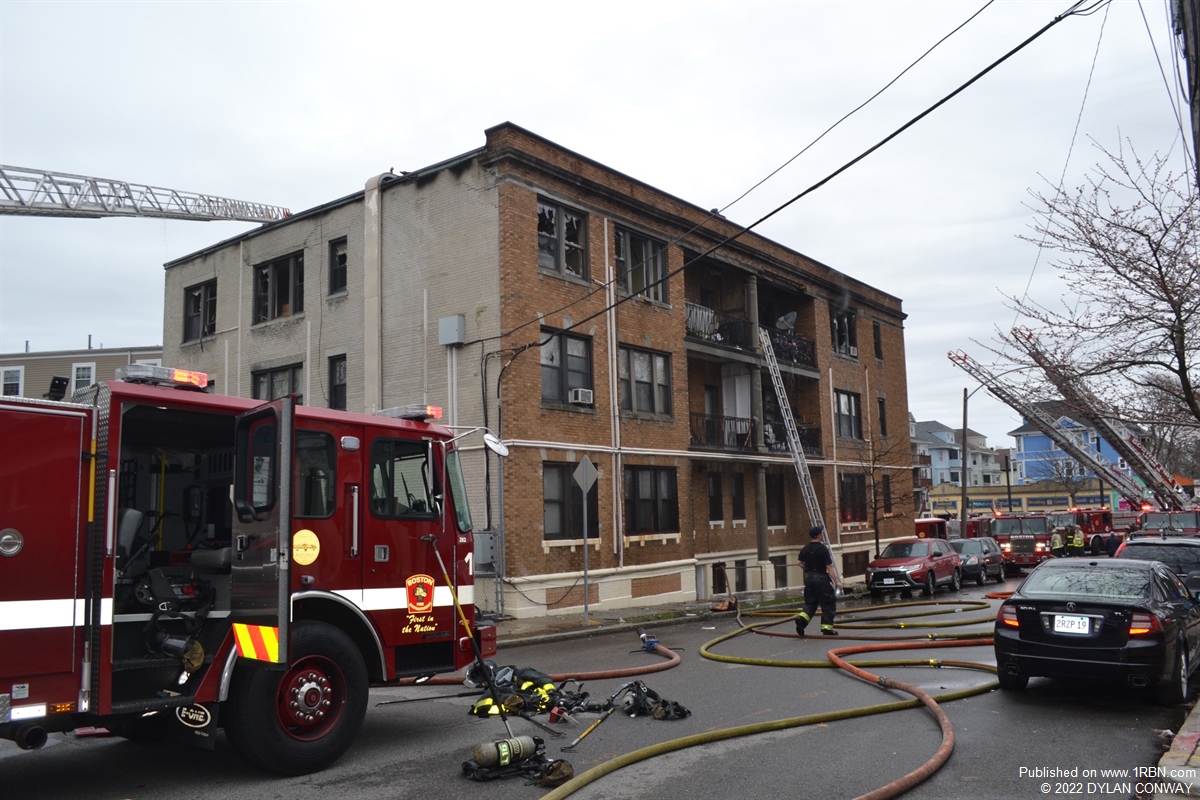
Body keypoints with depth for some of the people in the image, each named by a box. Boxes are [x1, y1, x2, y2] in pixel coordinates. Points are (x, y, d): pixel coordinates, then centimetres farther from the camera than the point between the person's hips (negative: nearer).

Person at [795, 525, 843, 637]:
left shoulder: (805, 549, 4)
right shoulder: (823, 549, -15)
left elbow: (800, 563, 15)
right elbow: (829, 567, -17)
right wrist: (836, 582, -12)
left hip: (808, 577, 6)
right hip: (821, 577, -6)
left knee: (810, 602, 15)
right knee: (828, 604, 5)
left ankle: (802, 619, -7)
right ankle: (827, 628, 6)